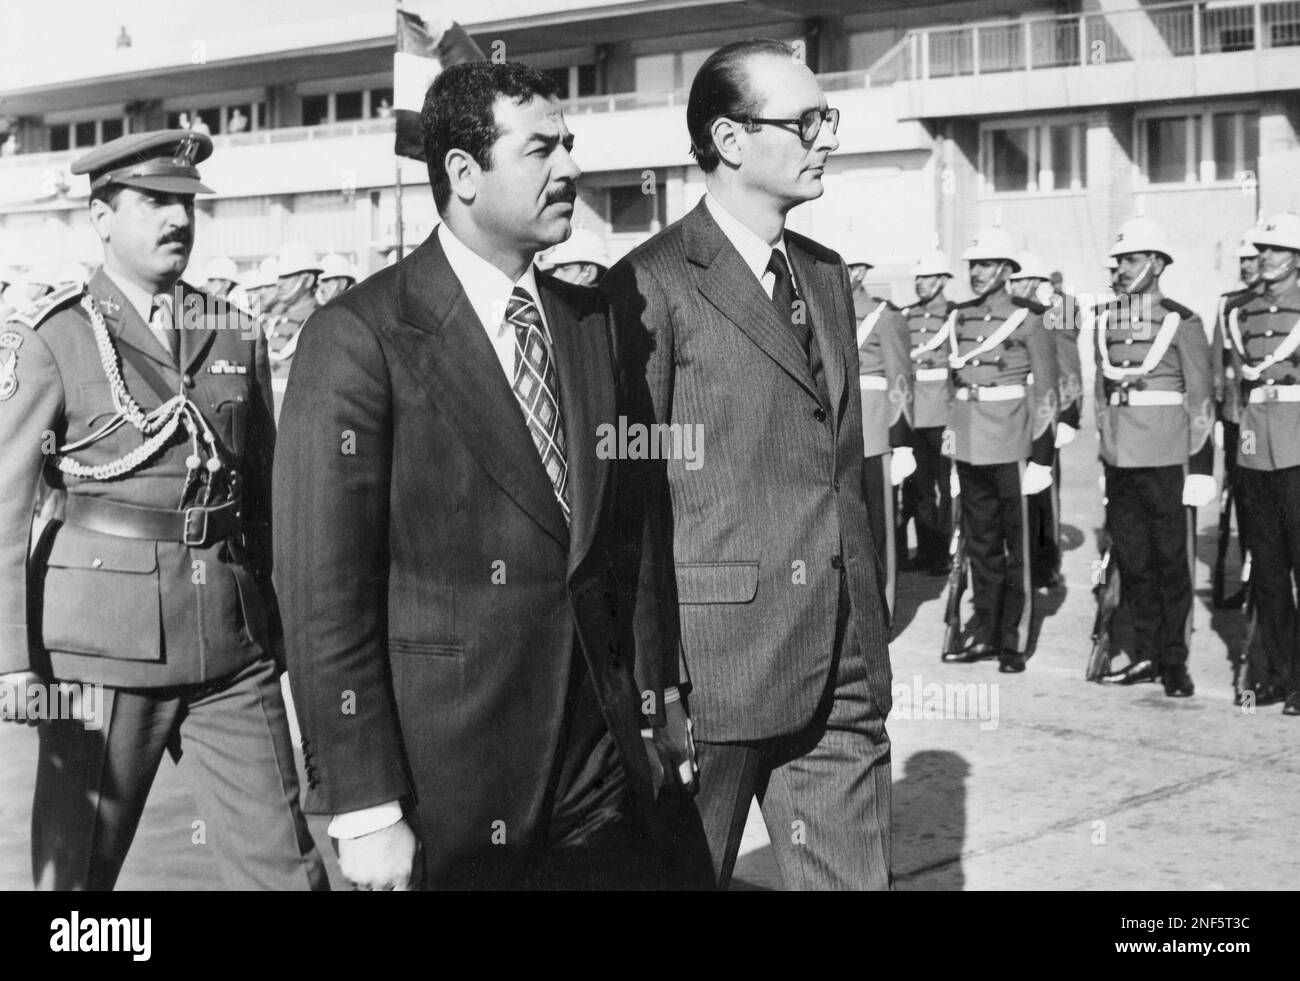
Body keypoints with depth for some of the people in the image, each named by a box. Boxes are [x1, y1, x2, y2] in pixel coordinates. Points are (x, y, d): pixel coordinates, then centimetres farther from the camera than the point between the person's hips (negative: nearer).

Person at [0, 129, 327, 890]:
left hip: (234, 644, 3)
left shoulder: (239, 336, 10)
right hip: (102, 640, -3)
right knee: (74, 872, 8)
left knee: (287, 868, 2)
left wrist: (283, 634, 15)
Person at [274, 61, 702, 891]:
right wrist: (366, 810, -15)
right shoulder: (360, 339, -12)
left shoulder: (593, 323, 8)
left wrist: (662, 695, 10)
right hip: (445, 784, -5)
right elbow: (324, 592, -14)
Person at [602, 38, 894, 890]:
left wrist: (873, 622, 12)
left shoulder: (827, 273, 13)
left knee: (854, 874, 11)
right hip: (715, 659, -6)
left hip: (845, 667, 7)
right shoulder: (653, 285, -11)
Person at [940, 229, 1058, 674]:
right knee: (979, 542, 10)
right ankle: (984, 632, 18)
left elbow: (1045, 391, -5)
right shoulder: (960, 318, 10)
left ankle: (1014, 640, 8)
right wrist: (951, 432, 17)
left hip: (1010, 445, -5)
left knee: (1017, 545, 2)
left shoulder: (1026, 319, -5)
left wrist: (1042, 457, -8)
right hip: (969, 444, 5)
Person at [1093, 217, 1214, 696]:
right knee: (1132, 559, 8)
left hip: (1167, 459, -5)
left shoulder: (1181, 322, -4)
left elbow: (1201, 400, -4)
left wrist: (1200, 467, -6)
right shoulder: (1106, 322, 10)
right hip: (1121, 459, 5)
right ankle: (1145, 656, 17)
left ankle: (1174, 662, 10)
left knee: (1172, 561, 3)